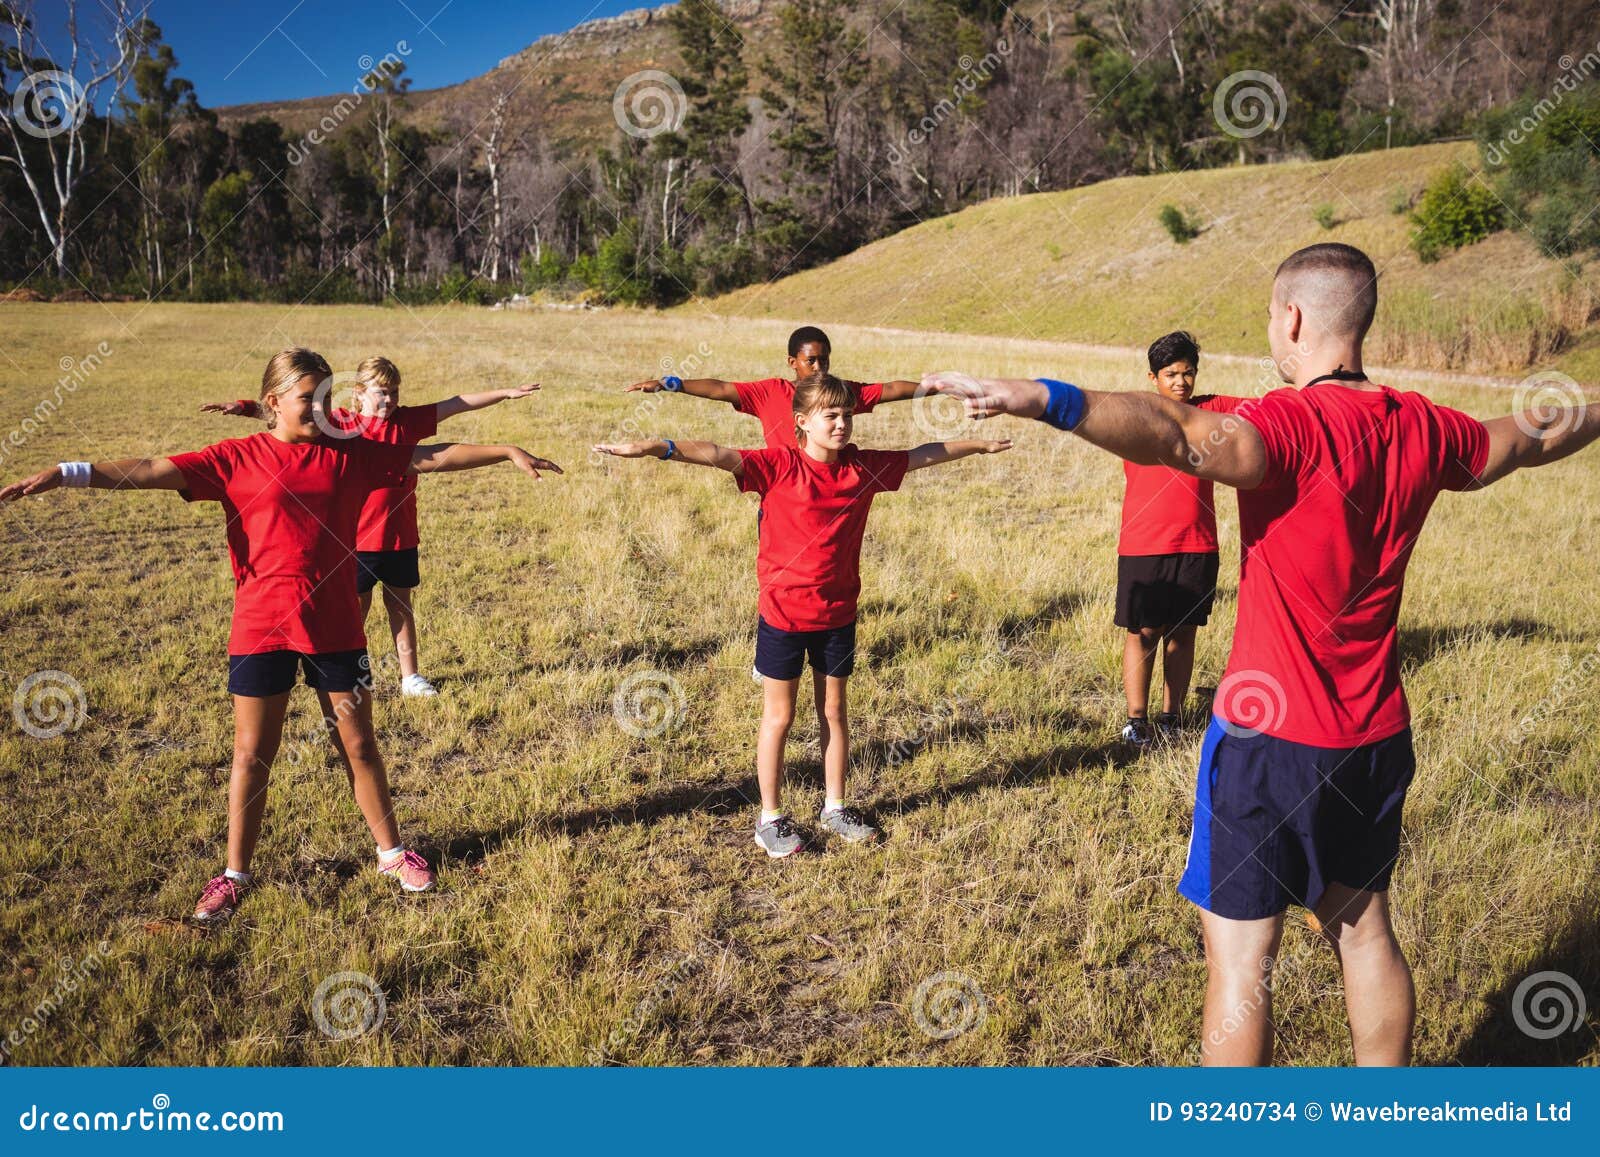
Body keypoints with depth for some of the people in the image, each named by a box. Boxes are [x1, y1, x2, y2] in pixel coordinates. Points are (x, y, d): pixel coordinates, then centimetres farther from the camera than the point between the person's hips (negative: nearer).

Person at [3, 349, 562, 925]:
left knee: (358, 743, 11)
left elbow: (435, 456, 3)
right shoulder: (238, 459, -4)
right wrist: (64, 473, -22)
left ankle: (392, 852, 27)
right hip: (261, 625, -1)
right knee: (252, 752, 8)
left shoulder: (352, 453, 2)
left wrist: (508, 452, 1)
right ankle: (234, 873, 23)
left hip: (335, 625, 1)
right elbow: (152, 471, -12)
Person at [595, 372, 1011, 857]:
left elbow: (923, 455, 14)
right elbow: (718, 455, -28)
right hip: (783, 613, -4)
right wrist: (654, 447, -42)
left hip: (838, 613, 4)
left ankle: (835, 807, 33)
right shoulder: (779, 466, -14)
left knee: (834, 711, 17)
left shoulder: (864, 467, -1)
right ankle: (770, 817, 22)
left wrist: (980, 446, 25)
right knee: (779, 717, 9)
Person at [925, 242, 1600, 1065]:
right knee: (1363, 928, 23)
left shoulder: (1298, 424, -20)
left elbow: (1186, 440, -41)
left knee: (1240, 952, 4)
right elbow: (1530, 439, 23)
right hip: (1377, 735, 8)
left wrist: (1044, 400, -54)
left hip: (1272, 738, -7)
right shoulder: (1422, 429, 2)